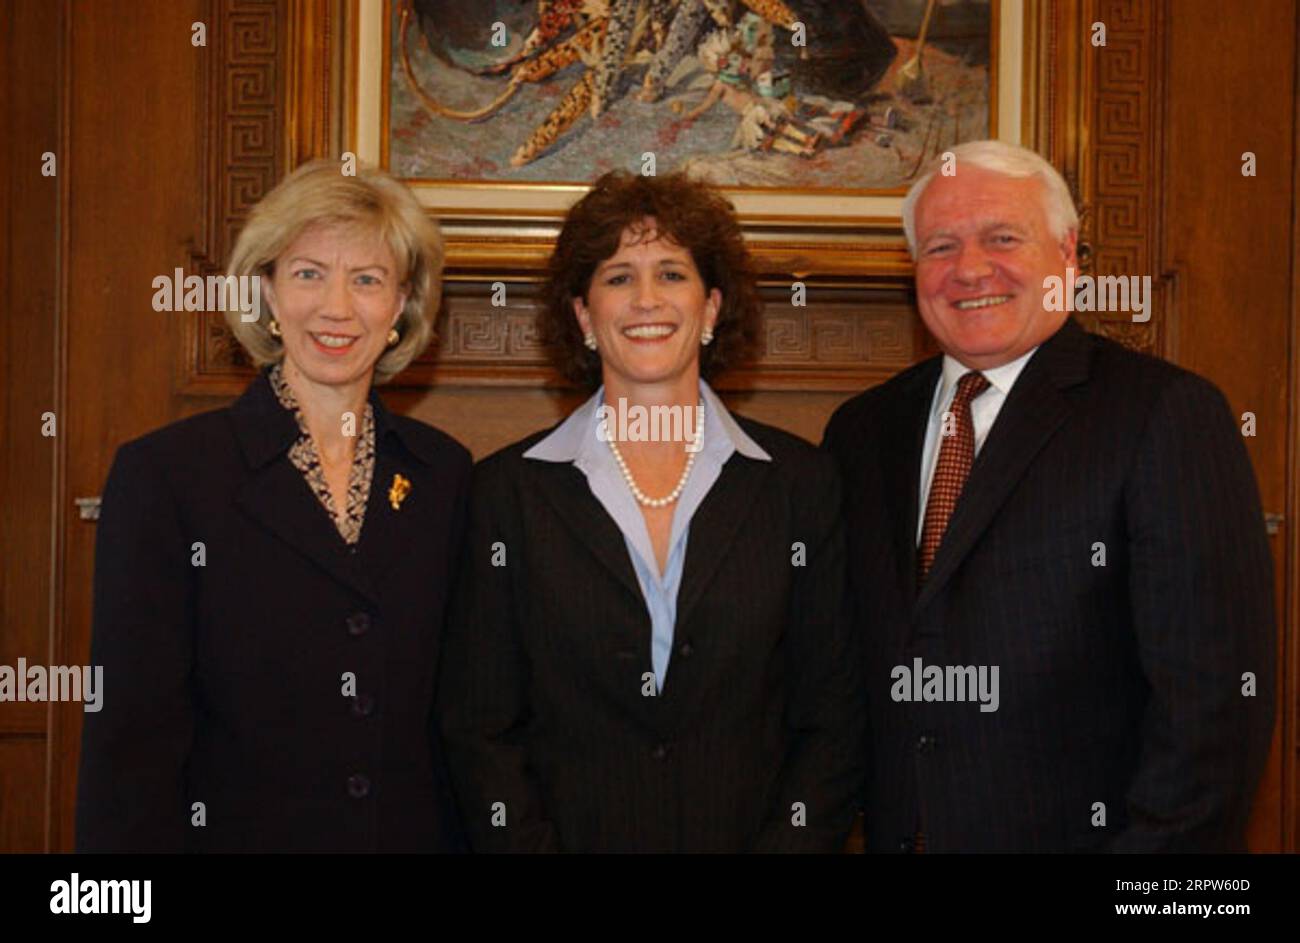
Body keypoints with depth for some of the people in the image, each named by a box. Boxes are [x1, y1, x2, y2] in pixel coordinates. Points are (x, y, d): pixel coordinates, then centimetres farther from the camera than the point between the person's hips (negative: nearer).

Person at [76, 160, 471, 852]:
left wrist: (467, 837, -3)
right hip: (239, 830, -3)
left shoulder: (443, 474, 2)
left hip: (417, 830, 3)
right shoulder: (162, 473, -9)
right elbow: (131, 735, -10)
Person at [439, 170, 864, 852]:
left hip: (749, 834, 1)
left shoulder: (798, 482, 0)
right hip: (573, 830, 0)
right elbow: (479, 727, -2)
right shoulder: (509, 487, -2)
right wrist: (528, 842, -13)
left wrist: (793, 840, -12)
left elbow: (833, 718, 0)